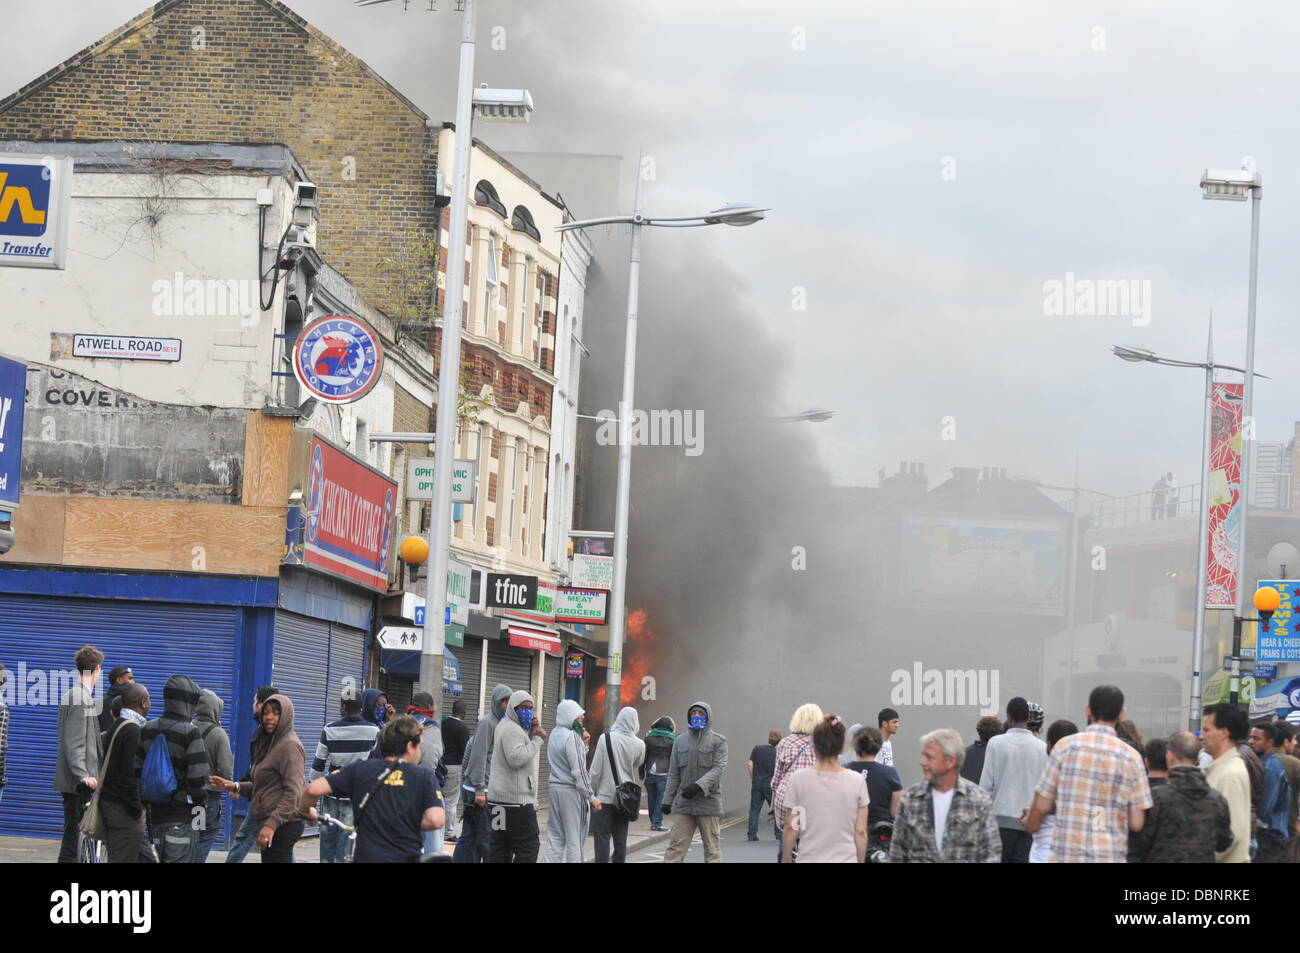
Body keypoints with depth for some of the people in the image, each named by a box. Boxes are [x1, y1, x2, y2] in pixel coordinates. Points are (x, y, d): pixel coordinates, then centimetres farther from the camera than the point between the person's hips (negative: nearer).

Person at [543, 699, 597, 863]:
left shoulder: (554, 735, 11)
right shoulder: (572, 737, -14)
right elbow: (578, 771, -16)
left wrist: (583, 744, 6)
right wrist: (591, 797, -11)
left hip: (555, 788, 8)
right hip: (571, 790, -8)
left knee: (555, 837, 9)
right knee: (574, 838, -2)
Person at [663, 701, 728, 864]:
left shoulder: (718, 741, 0)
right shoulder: (681, 740, 12)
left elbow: (719, 768, -11)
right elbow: (673, 773, 14)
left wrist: (699, 785, -25)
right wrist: (668, 799, 8)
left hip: (708, 801, -3)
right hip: (683, 802, 3)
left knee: (712, 849, 3)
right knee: (676, 846, -2)